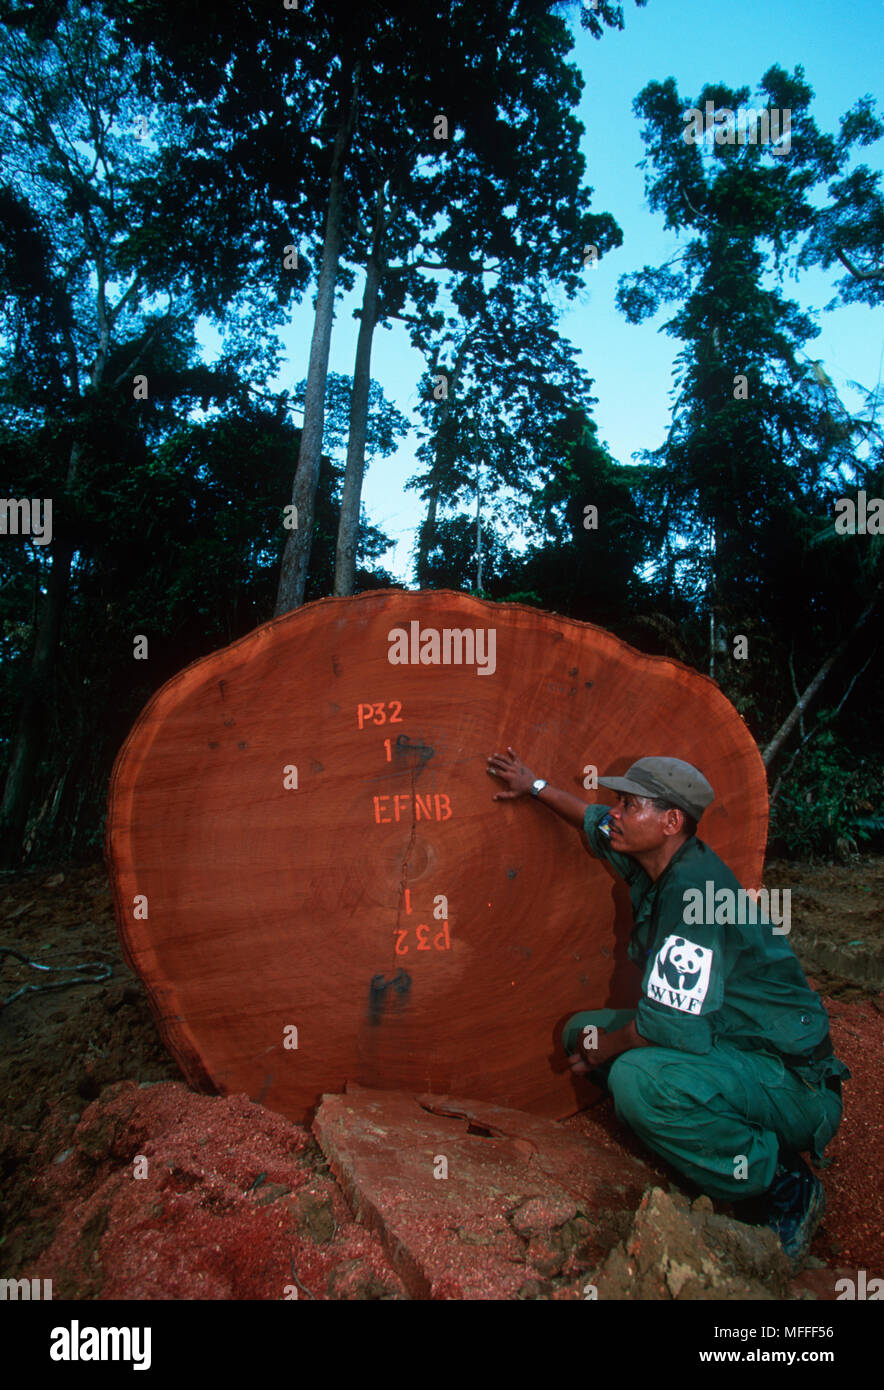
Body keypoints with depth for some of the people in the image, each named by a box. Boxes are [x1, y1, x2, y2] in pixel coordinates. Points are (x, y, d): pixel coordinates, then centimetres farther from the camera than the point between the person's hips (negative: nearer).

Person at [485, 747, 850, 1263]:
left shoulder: (694, 892, -28)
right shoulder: (659, 862, 0)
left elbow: (676, 1027, -31)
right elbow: (598, 823, 22)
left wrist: (610, 1045, -13)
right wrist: (535, 786, 27)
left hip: (790, 1081, -9)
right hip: (728, 1043, 9)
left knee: (637, 1079, -35)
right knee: (582, 1029, 8)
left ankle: (783, 1188, -10)